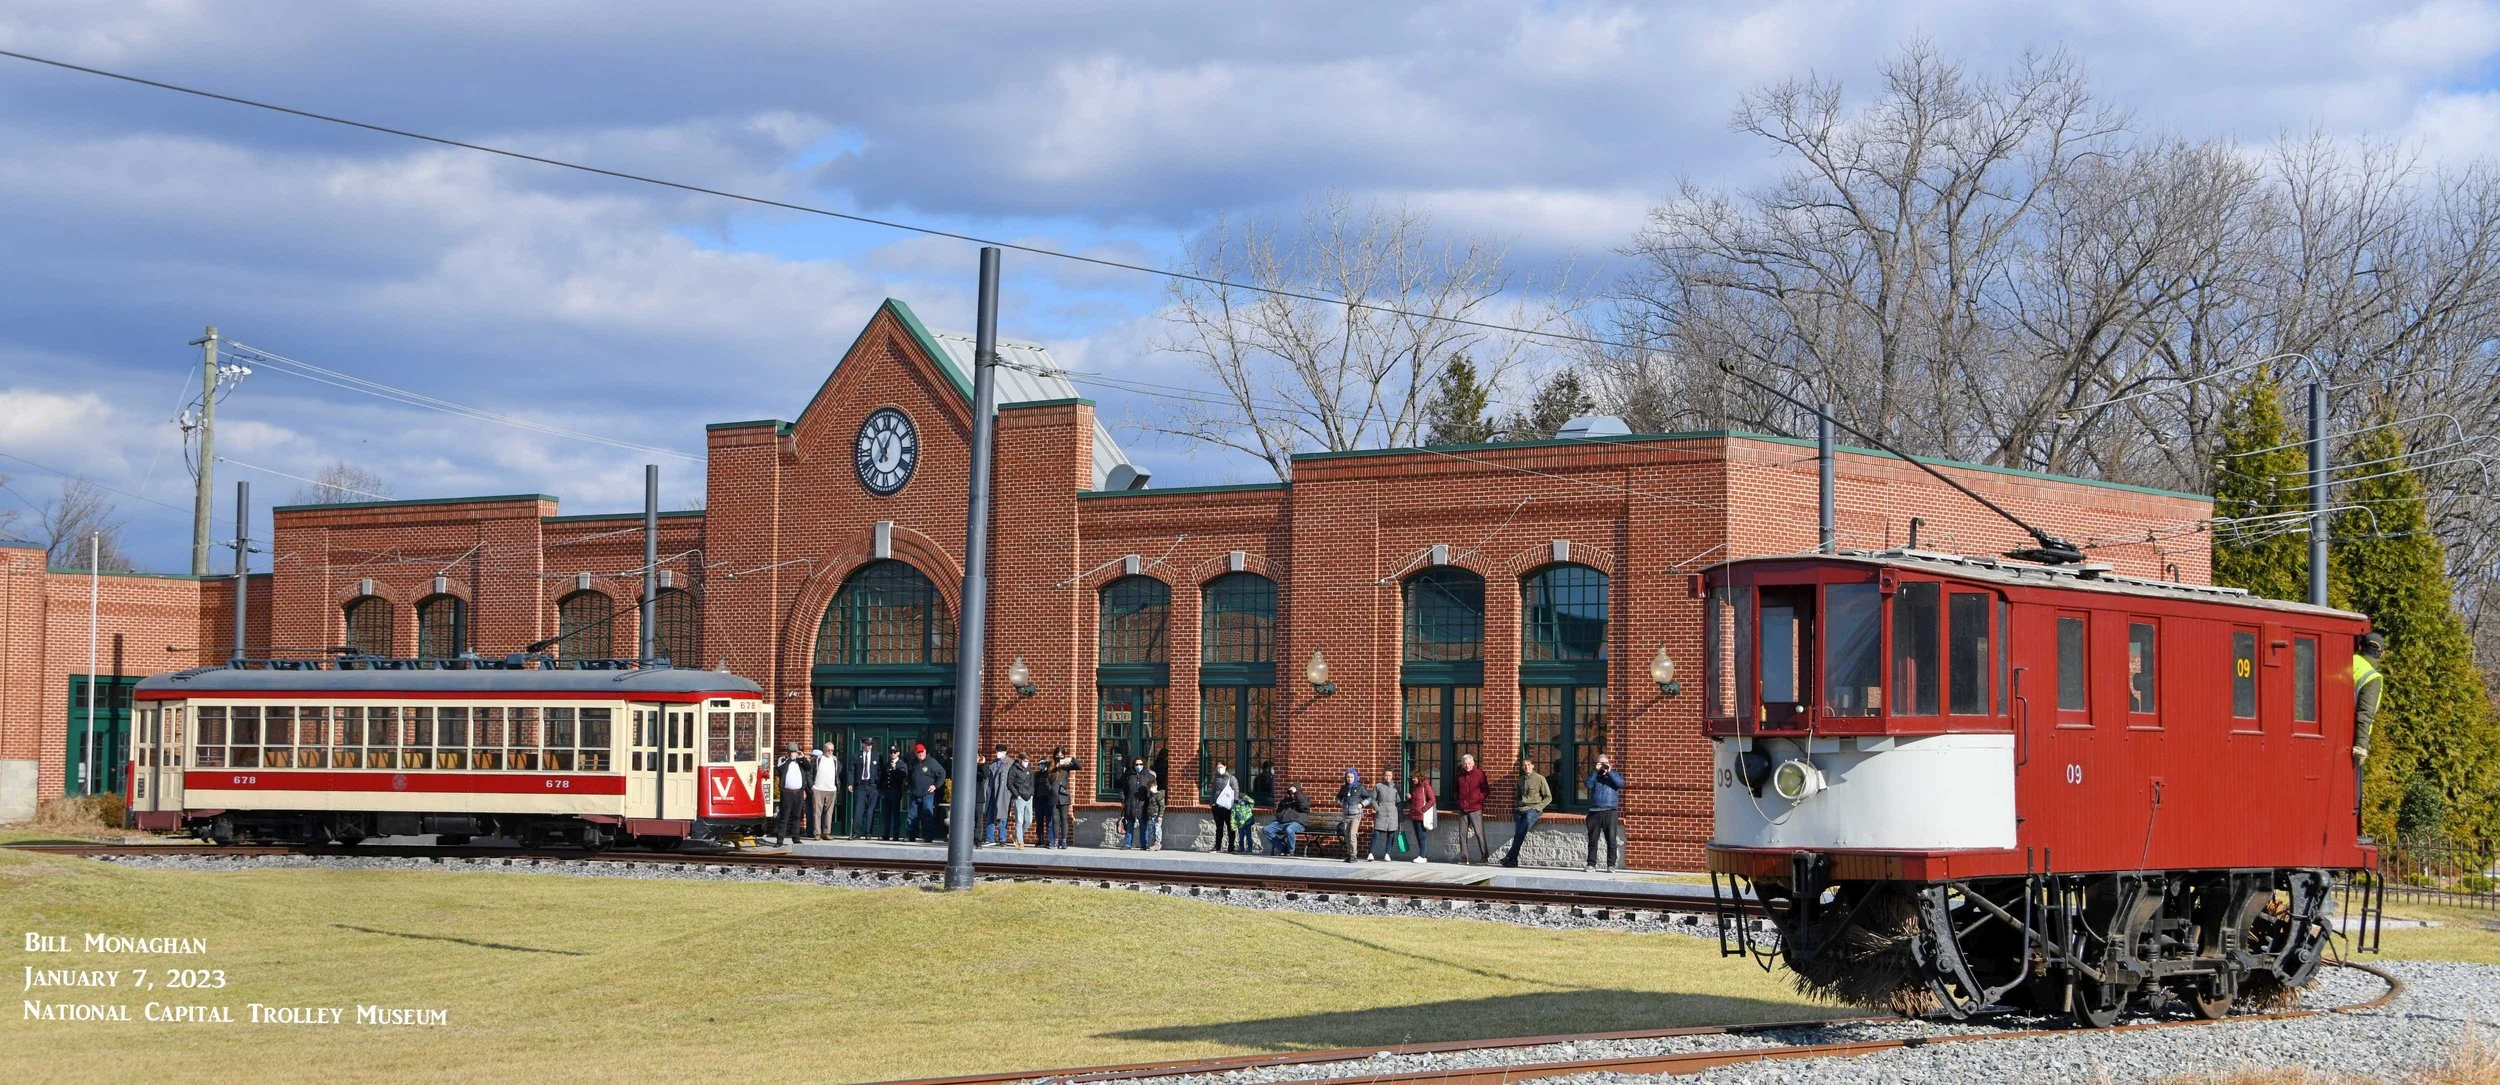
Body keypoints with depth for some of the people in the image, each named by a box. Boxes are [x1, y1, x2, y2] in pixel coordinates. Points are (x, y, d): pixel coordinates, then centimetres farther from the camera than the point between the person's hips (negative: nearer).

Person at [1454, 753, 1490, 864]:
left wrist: (1480, 799, -13)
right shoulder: (1460, 775, 11)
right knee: (1462, 834, 5)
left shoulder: (1479, 773, -3)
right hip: (1463, 809, 5)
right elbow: (1456, 789, 24)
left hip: (1475, 809, -5)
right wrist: (1458, 800, 11)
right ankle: (1464, 857, 10)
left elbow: (1485, 788, -3)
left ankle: (1484, 857, -5)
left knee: (1479, 833, -7)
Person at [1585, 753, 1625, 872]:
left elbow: (1620, 784, -5)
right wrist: (1595, 770, -6)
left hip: (1610, 812, -1)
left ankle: (1611, 865, -4)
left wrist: (1609, 772, -6)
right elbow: (1588, 784, -4)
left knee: (1612, 840, -7)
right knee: (1593, 840, 2)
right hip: (1594, 812, 1)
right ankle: (1591, 864, 7)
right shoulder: (1594, 774, 16)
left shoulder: (1614, 774, 14)